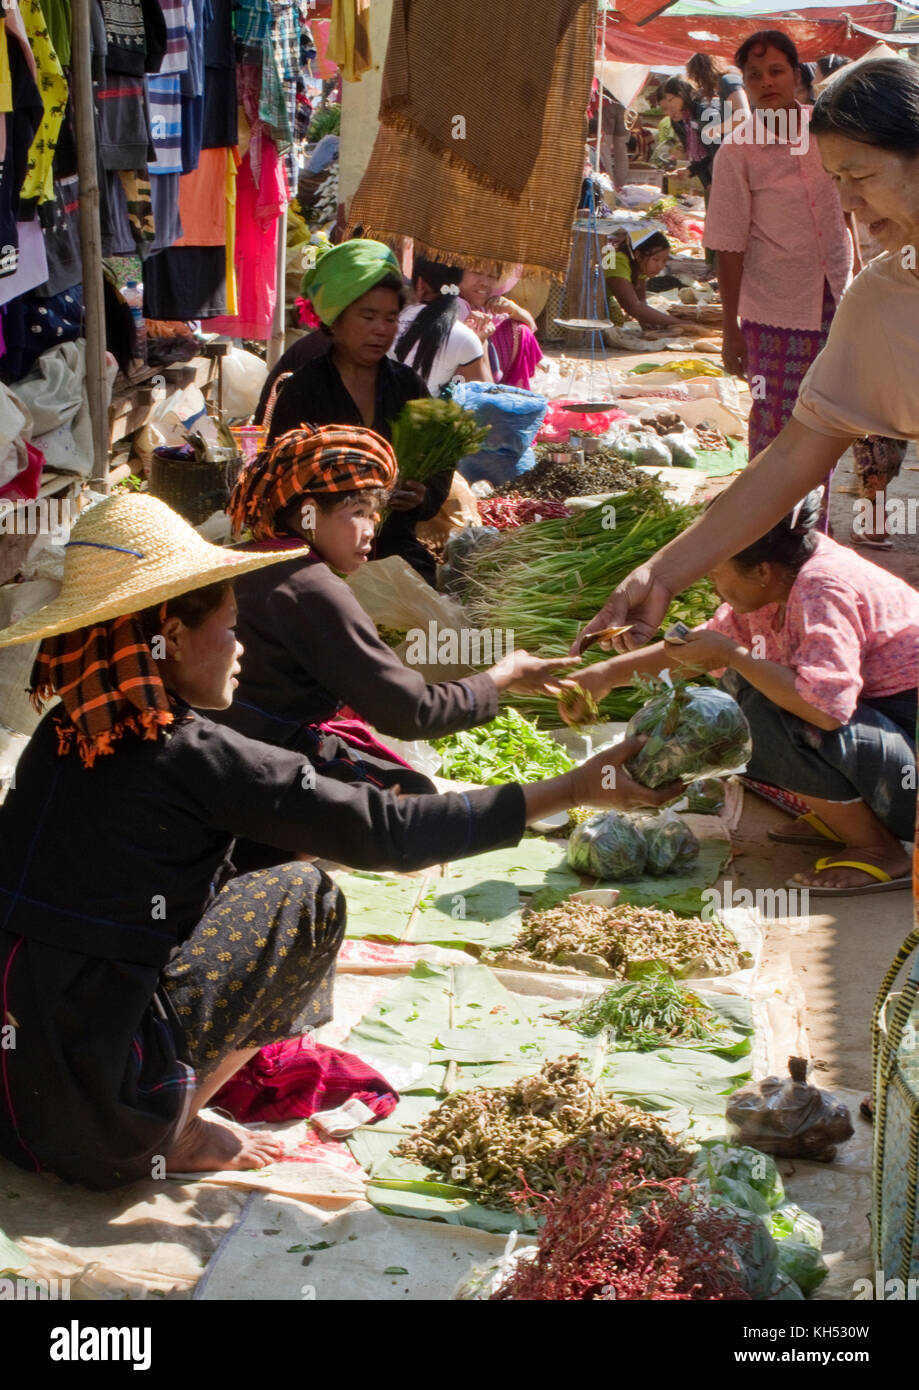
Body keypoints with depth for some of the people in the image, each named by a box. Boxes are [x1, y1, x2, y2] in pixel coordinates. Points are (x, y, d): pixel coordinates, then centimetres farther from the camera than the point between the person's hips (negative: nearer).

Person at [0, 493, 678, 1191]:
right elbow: (385, 832, -10)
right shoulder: (192, 754, -14)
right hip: (93, 1102, -7)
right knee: (305, 896, 2)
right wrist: (576, 788, -3)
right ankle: (175, 1134, 4)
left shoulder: (61, 736, 7)